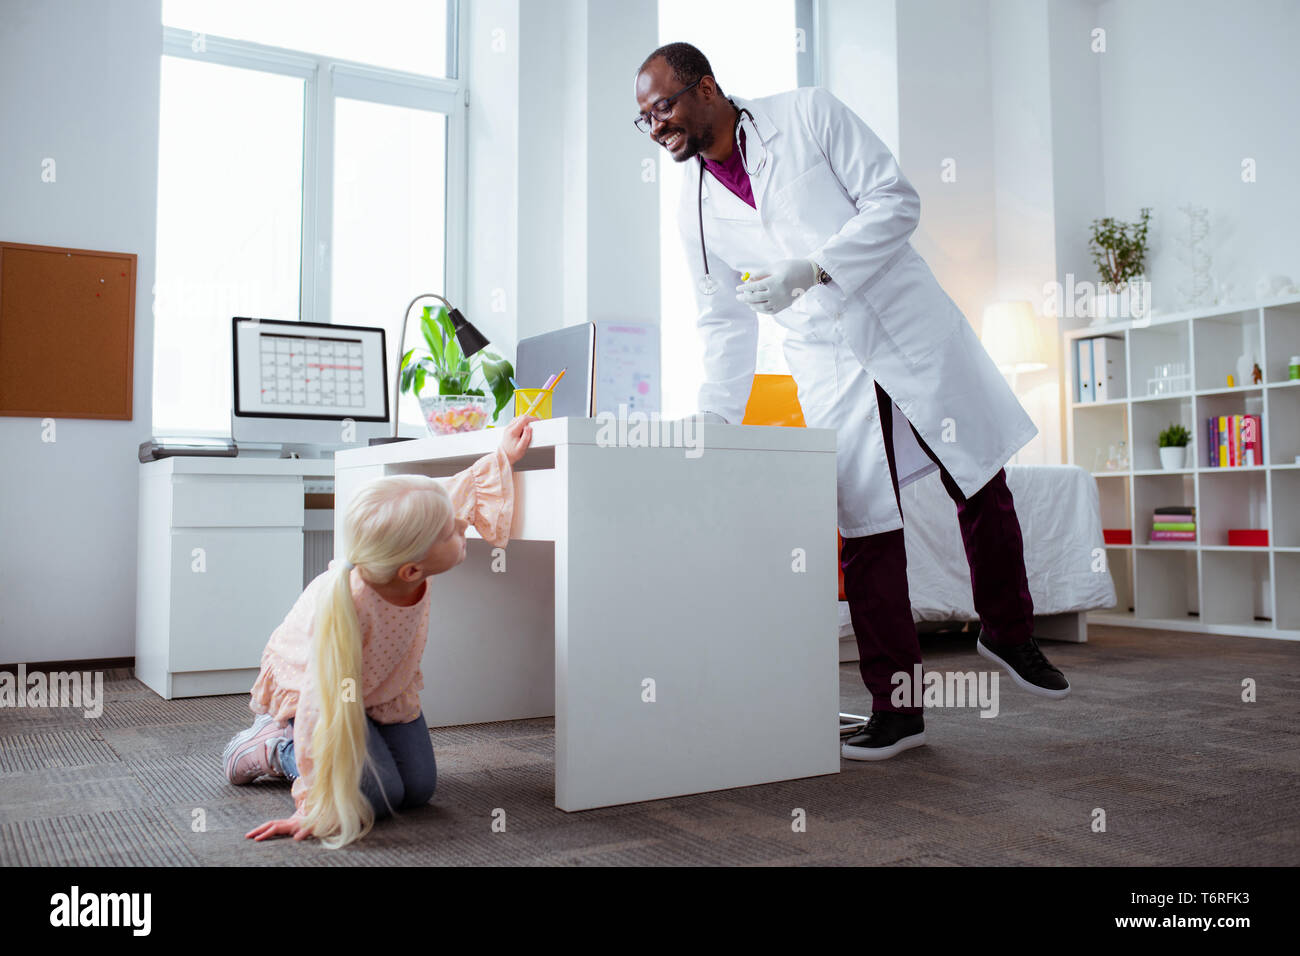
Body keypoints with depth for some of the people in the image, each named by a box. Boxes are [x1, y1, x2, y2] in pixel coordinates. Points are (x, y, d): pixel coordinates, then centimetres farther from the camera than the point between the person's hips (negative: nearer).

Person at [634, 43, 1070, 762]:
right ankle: (895, 710, 7)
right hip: (831, 371, 2)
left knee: (983, 489, 5)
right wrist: (713, 421, 3)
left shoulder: (809, 115, -5)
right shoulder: (696, 209, 5)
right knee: (865, 534, -2)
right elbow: (723, 320, 10)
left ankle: (1008, 633, 31)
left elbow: (895, 199, -9)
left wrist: (811, 269, -21)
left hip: (914, 331, -2)